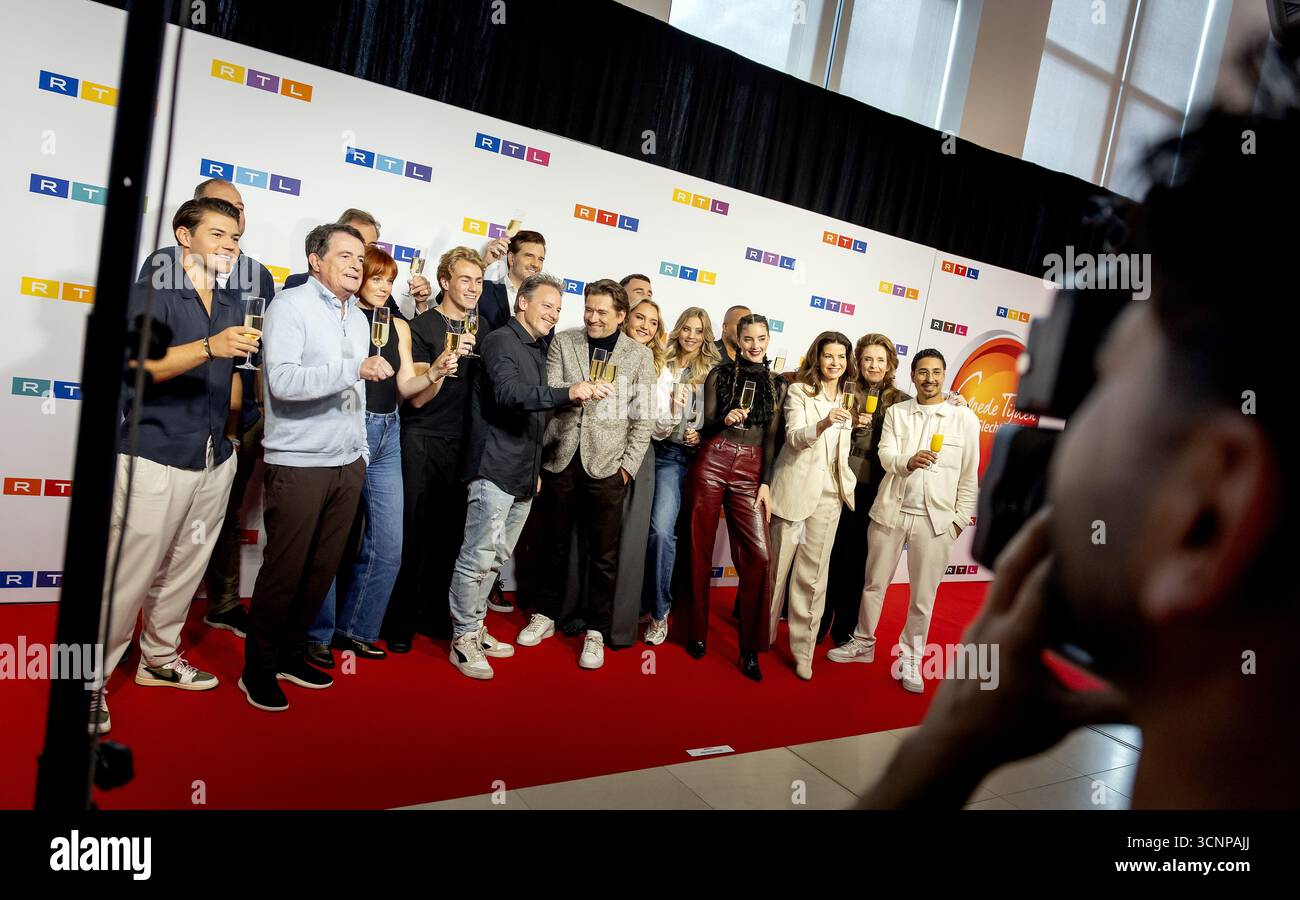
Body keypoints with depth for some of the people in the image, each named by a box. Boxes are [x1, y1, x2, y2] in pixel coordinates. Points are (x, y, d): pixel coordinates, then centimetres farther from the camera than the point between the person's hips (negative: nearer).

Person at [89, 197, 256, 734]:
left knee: (185, 569, 13)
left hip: (214, 461, 6)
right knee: (129, 576, -4)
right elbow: (135, 366, -19)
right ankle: (89, 681, 8)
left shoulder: (232, 305, 13)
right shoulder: (151, 292, -6)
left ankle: (160, 659, 28)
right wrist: (208, 347, -31)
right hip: (154, 458, -6)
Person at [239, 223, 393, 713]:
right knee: (283, 570, 1)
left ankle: (291, 653, 26)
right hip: (298, 465, -6)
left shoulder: (359, 317, 16)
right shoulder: (290, 305, -6)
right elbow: (282, 380, -19)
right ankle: (258, 668, 16)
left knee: (322, 568, 10)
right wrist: (355, 368, -27)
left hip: (348, 464, 7)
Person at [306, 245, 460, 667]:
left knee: (388, 546, 4)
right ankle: (318, 634, 17)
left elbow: (405, 386, 5)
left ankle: (354, 628, 21)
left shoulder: (399, 327, 12)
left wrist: (435, 373, -12)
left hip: (387, 436, 5)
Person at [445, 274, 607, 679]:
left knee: (497, 557, 13)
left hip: (524, 474, 9)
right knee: (479, 556, -5)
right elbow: (509, 394, -25)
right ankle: (463, 639, 7)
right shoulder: (501, 341, -7)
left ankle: (475, 628, 24)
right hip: (495, 470, -9)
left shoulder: (537, 351, 19)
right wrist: (567, 393, -36)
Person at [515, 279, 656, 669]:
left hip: (606, 466, -1)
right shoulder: (563, 342, 6)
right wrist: (580, 389, -16)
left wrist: (628, 466, -3)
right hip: (560, 460, 2)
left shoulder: (639, 355, 3)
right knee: (553, 543, 13)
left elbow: (643, 418, 1)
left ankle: (596, 631, 17)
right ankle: (546, 616, 30)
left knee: (603, 554, 4)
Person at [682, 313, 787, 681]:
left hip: (751, 470, 1)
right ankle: (697, 632, 19)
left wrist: (766, 482, -1)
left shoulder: (778, 385, 10)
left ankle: (750, 648, 2)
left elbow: (772, 437, 7)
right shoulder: (720, 375, 5)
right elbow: (706, 427, 4)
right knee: (701, 549, 3)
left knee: (759, 555, -9)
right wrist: (725, 419, -18)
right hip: (712, 463, -1)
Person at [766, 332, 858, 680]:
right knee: (777, 566, 4)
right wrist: (823, 423, -33)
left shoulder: (849, 399, 13)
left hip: (829, 495, 4)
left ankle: (803, 650, 10)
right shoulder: (799, 391, -2)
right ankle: (763, 635, 21)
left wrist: (849, 486, 14)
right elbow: (794, 437, -17)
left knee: (813, 576, 3)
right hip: (794, 489, -3)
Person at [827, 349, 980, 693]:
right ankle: (863, 643, 30)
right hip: (890, 511, 2)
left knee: (922, 596, 5)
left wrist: (961, 518, 2)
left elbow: (970, 475, 4)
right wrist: (908, 461, -29)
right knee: (874, 583, 12)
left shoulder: (964, 419, 1)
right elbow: (886, 455, -7)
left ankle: (910, 659, 22)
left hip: (935, 520, -1)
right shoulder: (896, 412, 6)